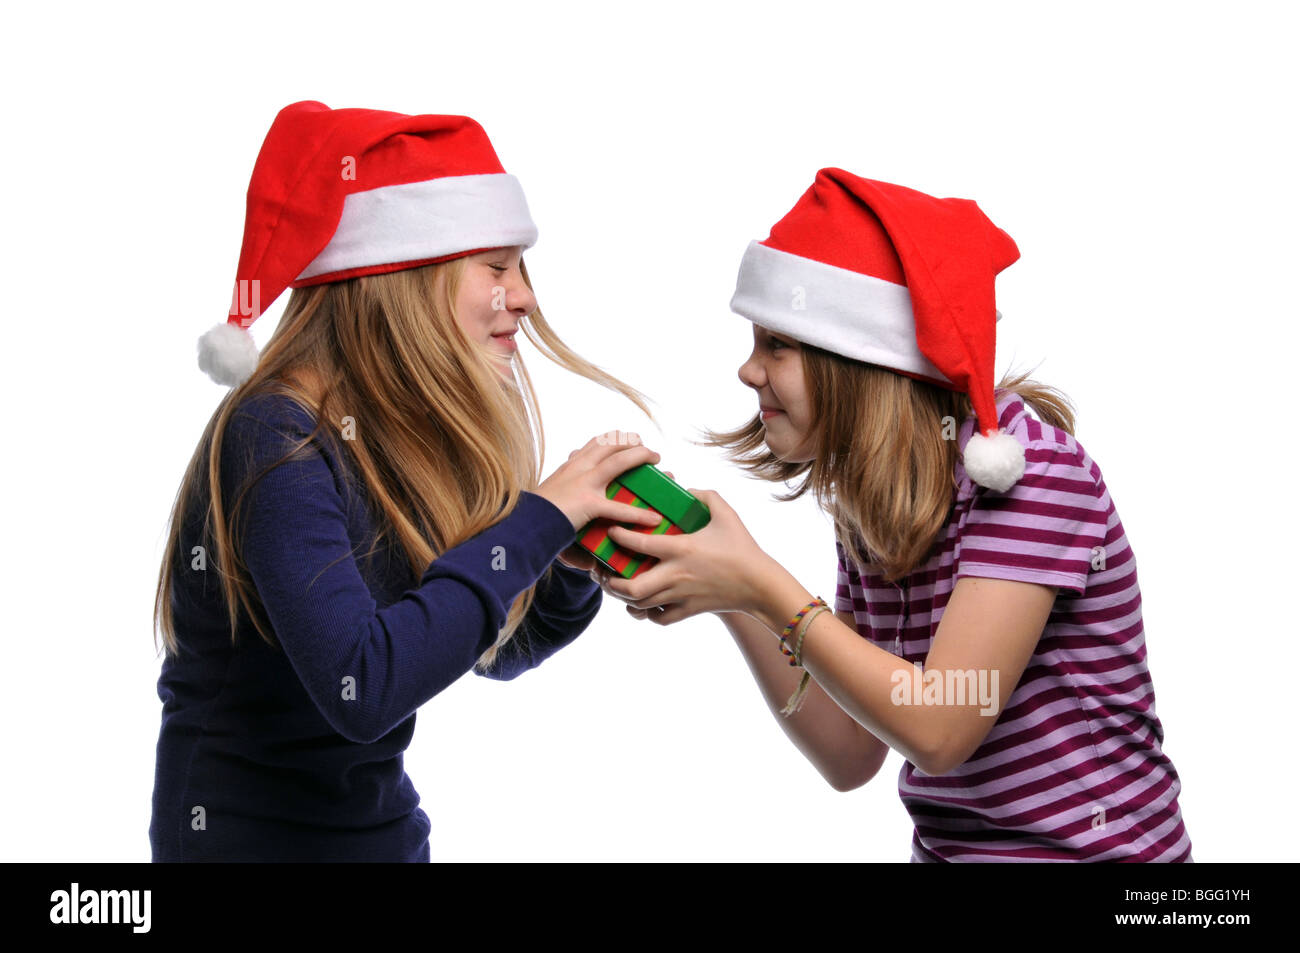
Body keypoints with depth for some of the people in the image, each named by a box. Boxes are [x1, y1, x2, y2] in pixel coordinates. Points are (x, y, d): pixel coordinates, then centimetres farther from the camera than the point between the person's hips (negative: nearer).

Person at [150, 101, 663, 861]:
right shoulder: (276, 442, -22)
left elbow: (498, 651, 9)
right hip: (250, 834, -7)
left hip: (387, 826, 7)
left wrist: (573, 567, -11)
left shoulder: (421, 437, 0)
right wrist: (538, 520, -27)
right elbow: (359, 689, -34)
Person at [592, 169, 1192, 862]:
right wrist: (729, 601, -7)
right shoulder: (863, 502, 3)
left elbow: (938, 733, -21)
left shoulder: (1025, 460, -16)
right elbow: (850, 758, 2)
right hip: (947, 845, 5)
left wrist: (758, 583, -20)